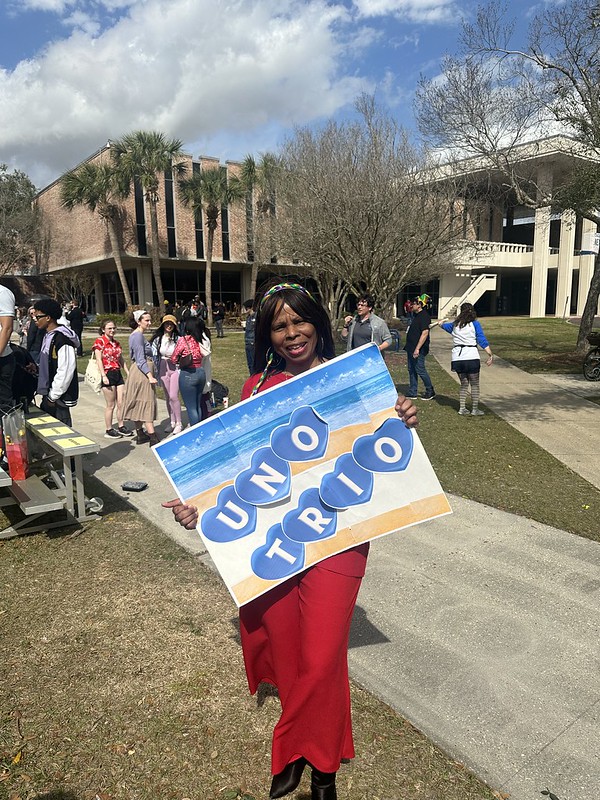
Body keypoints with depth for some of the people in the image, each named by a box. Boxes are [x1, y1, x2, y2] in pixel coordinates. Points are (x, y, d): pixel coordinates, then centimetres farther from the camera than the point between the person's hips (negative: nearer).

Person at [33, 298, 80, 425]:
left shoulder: (62, 339, -18)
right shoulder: (48, 336, 12)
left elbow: (65, 372, -22)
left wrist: (52, 397, -17)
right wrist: (37, 369, 3)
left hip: (58, 400, -9)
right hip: (49, 396, 9)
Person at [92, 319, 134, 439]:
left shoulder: (116, 343, 15)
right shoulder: (100, 341, -6)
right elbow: (99, 360, -12)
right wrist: (104, 376, -19)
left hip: (118, 374, 7)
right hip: (108, 375, -7)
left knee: (121, 403, 8)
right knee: (111, 405, 0)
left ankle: (121, 427, 21)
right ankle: (109, 430, 11)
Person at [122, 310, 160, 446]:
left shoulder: (135, 335, 15)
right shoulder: (138, 336, -16)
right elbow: (141, 359, -21)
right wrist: (150, 376, -25)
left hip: (137, 372, 10)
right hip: (142, 373, -10)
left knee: (138, 404, 13)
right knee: (147, 403, -10)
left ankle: (140, 435, 21)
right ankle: (153, 438, -9)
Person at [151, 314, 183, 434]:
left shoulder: (177, 339, -7)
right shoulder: (157, 339, 3)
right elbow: (154, 356, 6)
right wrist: (155, 372, 3)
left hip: (175, 369, -4)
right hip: (163, 369, 4)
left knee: (173, 396, -9)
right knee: (167, 397, 11)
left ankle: (179, 423, 3)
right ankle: (172, 422, 23)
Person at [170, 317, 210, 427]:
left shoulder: (183, 340, -13)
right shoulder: (203, 340, 0)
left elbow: (173, 359, -5)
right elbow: (204, 356, 4)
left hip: (188, 375, -6)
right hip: (201, 372, 6)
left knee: (191, 408, 2)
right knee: (198, 406, 19)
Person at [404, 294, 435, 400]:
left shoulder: (424, 316, -16)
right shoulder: (416, 316, 15)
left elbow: (425, 333, -24)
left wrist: (417, 349, -28)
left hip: (419, 350, -10)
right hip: (411, 348, 10)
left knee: (420, 370, -3)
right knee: (411, 370, 12)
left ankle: (430, 391, 11)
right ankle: (412, 393, 19)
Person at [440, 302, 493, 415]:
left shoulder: (455, 324, 12)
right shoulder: (475, 323, 1)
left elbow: (444, 326, 34)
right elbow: (482, 340, -7)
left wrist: (441, 323, 58)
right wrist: (490, 355, -9)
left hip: (457, 358, 4)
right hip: (471, 357, -4)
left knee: (464, 384, 17)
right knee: (475, 385, 7)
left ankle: (462, 408, 15)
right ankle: (474, 409, 8)